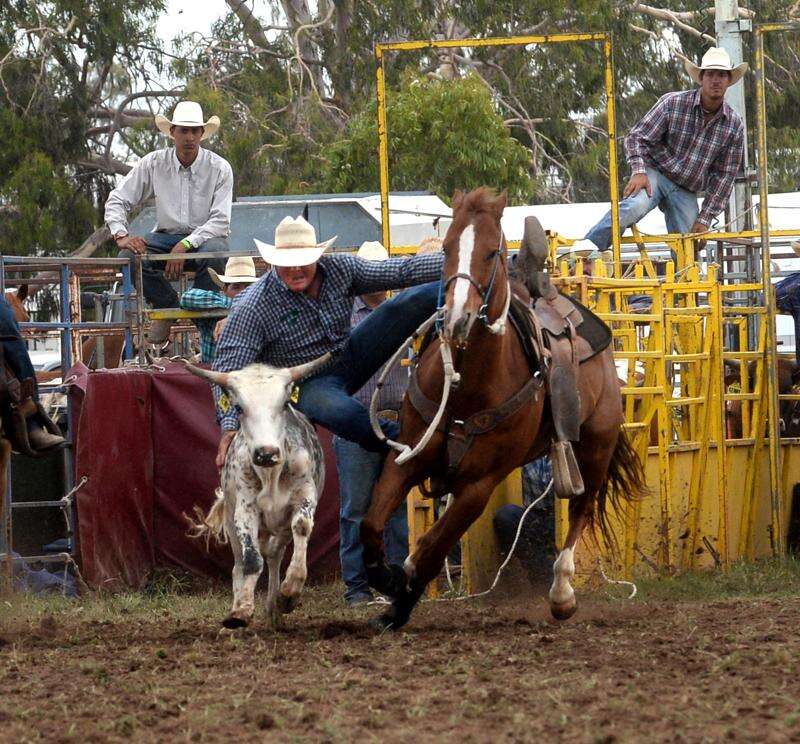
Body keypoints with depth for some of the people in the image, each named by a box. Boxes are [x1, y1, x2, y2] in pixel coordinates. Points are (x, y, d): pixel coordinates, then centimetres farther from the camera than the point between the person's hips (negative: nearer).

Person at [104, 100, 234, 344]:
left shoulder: (219, 168, -8)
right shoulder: (154, 163, -2)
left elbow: (220, 221, -14)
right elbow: (117, 200, 3)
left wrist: (185, 246, -27)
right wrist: (121, 235, -16)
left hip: (204, 237, -3)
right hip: (166, 236, 3)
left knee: (213, 252, -39)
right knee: (128, 257, -27)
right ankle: (168, 306, -5)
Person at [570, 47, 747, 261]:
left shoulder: (735, 125, -1)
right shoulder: (673, 104, -9)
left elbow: (724, 175, 2)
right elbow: (637, 137, -5)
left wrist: (705, 219, -2)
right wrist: (639, 171, -22)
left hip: (687, 191, 4)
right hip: (656, 173, -4)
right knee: (634, 207, -34)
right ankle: (585, 250, -41)